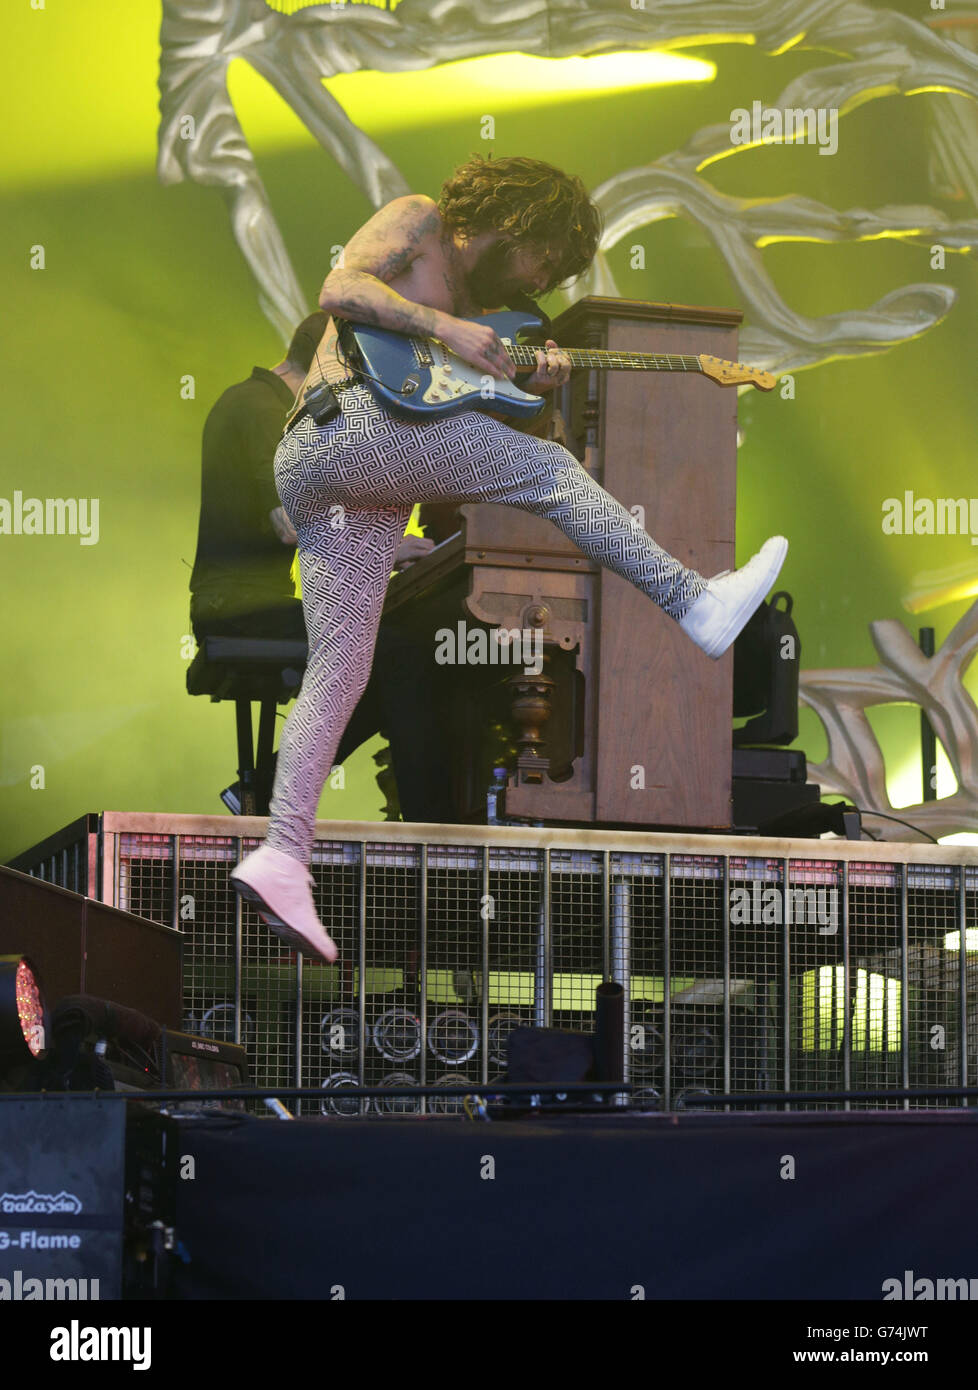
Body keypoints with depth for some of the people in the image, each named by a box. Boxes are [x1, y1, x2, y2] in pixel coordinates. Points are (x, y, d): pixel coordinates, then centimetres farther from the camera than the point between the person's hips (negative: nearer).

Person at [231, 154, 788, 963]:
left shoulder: (479, 313, 31)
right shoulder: (417, 222, 9)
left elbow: (471, 408, 20)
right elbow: (339, 289, -8)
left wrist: (529, 384, 3)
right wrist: (449, 331, -12)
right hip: (347, 418, -9)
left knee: (339, 672, 1)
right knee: (547, 470, -11)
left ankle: (281, 857, -6)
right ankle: (695, 603, -14)